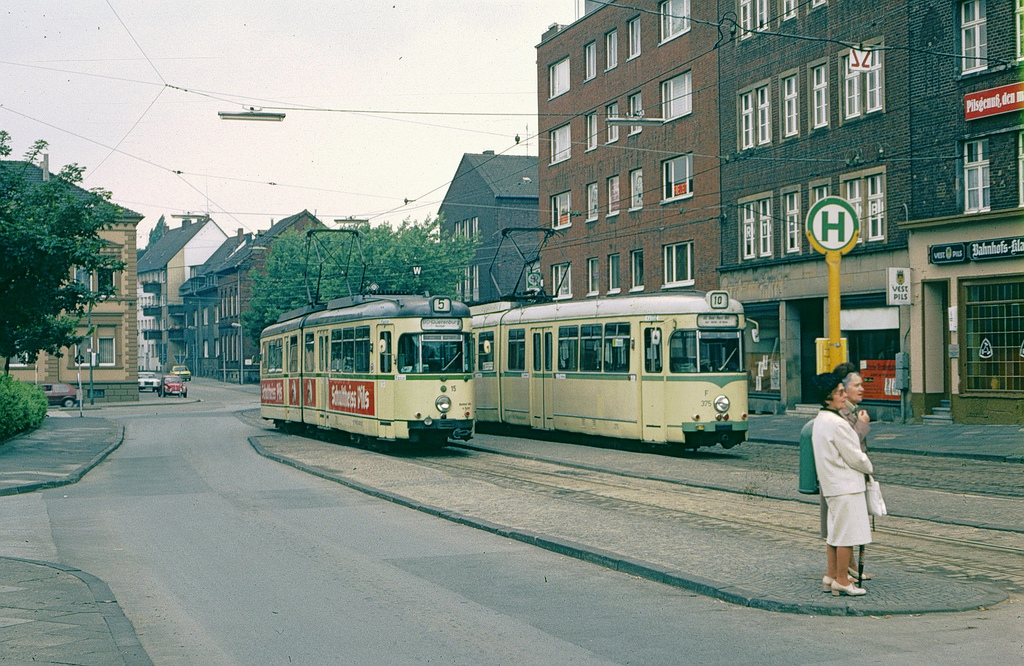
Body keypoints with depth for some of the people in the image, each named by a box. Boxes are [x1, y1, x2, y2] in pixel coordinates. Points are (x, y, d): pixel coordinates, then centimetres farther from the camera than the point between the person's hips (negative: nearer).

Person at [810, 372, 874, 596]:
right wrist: (869, 468, 4)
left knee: (835, 532, 16)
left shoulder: (820, 420, 10)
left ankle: (831, 575, 22)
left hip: (831, 484, 10)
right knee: (847, 533, -3)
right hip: (846, 485, -10)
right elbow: (854, 456, -15)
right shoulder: (837, 424, -21)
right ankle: (842, 580, 2)